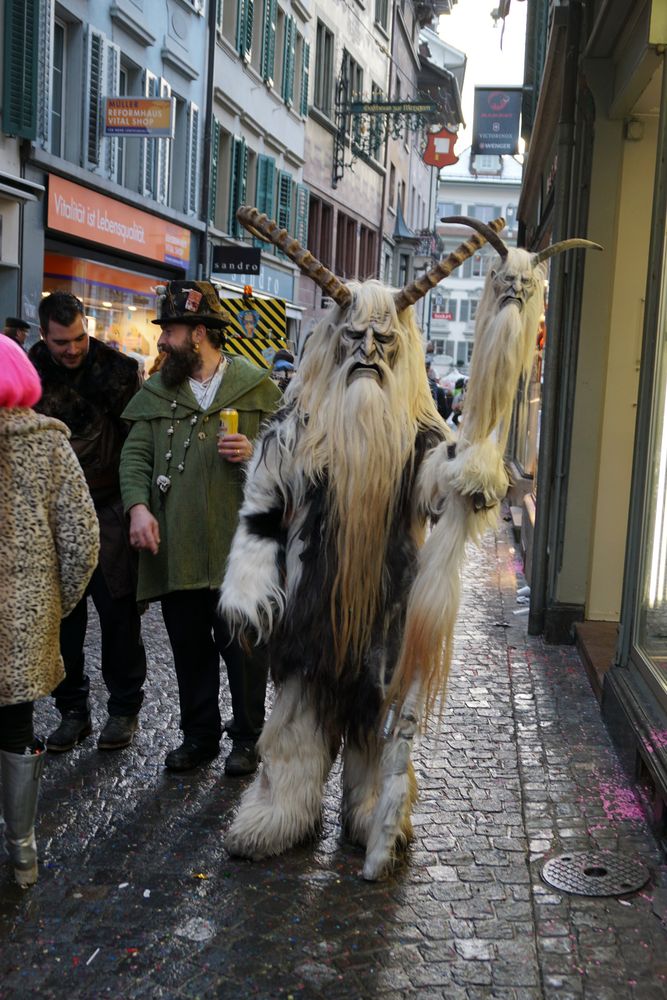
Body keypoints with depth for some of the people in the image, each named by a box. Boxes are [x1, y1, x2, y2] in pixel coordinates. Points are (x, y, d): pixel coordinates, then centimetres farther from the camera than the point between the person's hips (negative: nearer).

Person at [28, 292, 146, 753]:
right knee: (63, 615, 8)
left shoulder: (117, 368, -5)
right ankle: (73, 710, 22)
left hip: (108, 512, -2)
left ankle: (125, 708, 18)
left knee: (118, 611, 3)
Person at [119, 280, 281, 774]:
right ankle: (199, 734, 28)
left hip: (238, 545, -3)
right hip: (175, 547, 3)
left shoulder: (255, 385, 3)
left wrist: (257, 452, -16)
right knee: (189, 646, 12)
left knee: (242, 645, 3)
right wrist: (138, 506, -10)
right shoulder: (156, 391, 11)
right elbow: (136, 454, 6)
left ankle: (248, 737, 21)